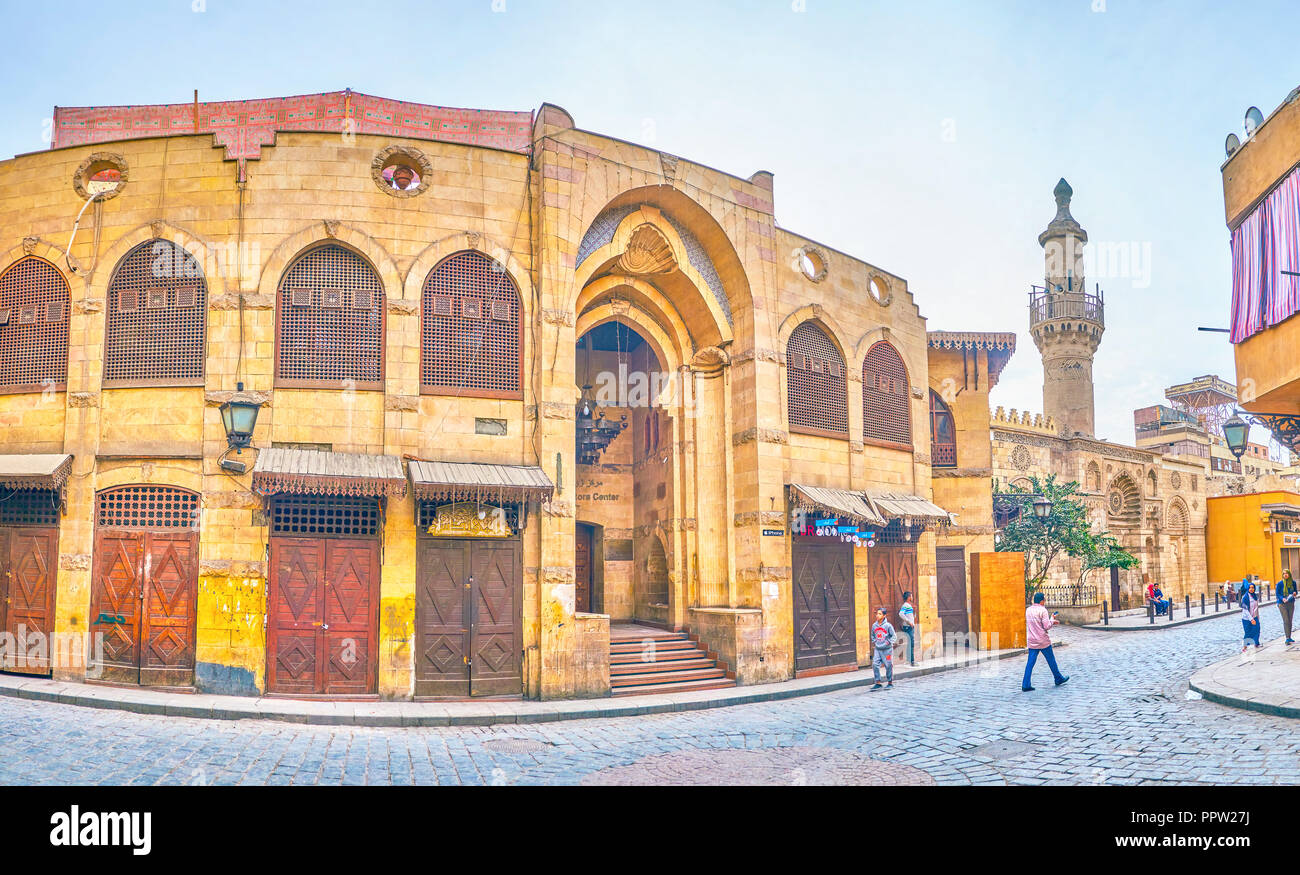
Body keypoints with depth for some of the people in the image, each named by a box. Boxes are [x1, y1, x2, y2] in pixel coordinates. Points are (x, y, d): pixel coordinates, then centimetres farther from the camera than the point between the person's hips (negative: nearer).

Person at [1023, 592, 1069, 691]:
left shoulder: (1028, 610, 8)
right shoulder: (1042, 610, -13)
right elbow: (1047, 626, -16)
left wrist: (1052, 622, 22)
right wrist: (1052, 618, 2)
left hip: (1032, 641, 5)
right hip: (1043, 641, -5)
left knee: (1030, 662, 2)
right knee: (1051, 660, 14)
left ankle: (1025, 685, -6)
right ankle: (1059, 678, 32)